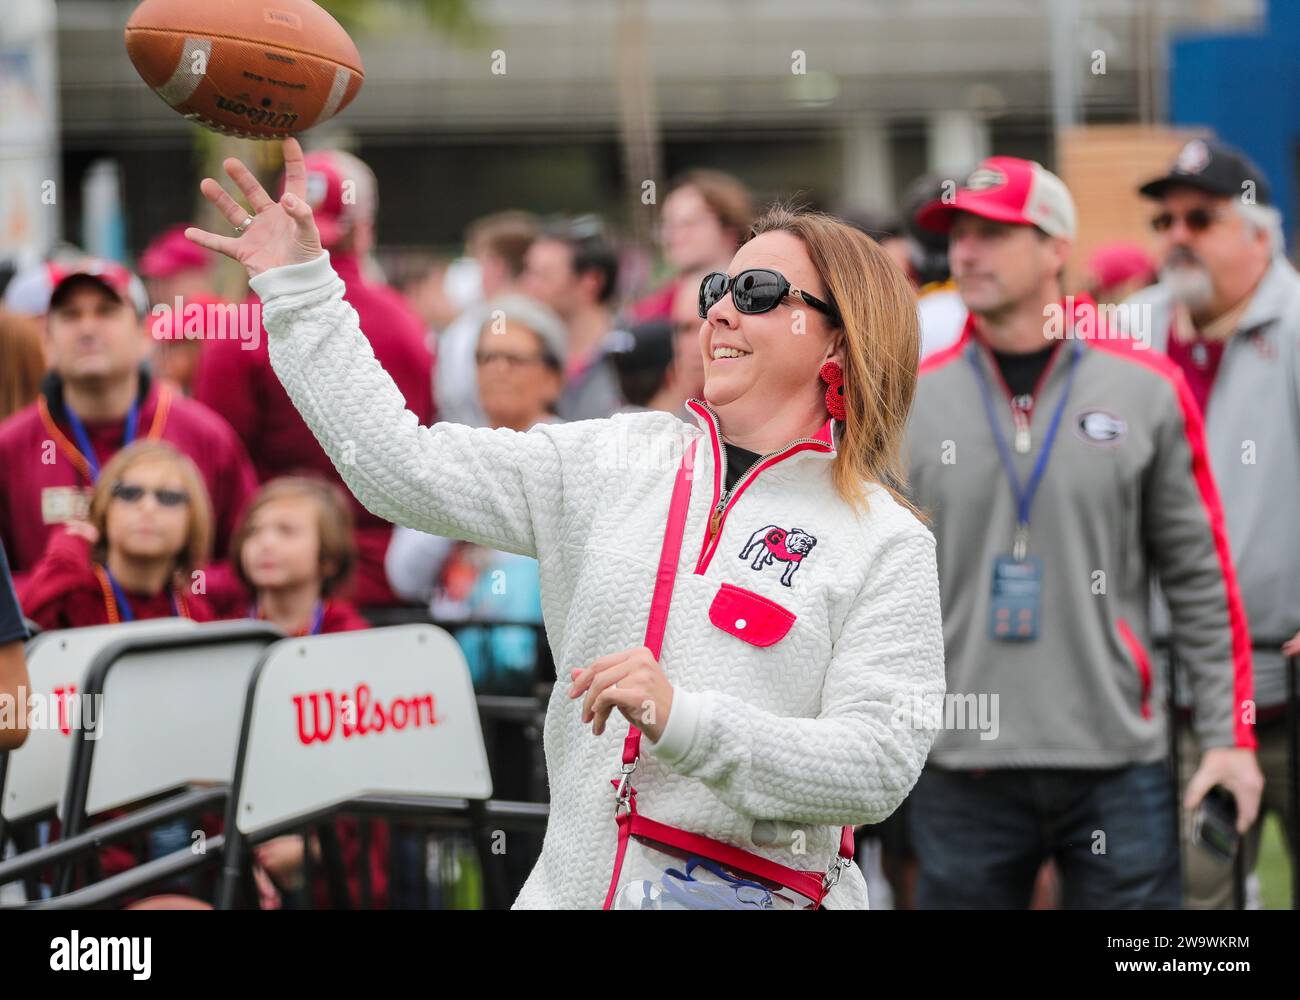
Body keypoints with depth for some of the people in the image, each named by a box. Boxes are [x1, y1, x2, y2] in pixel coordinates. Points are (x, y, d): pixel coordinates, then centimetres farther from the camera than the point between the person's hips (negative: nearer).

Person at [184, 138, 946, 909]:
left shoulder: (888, 547, -4)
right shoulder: (620, 462, 7)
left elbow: (879, 765, -14)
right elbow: (405, 468, 4)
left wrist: (683, 720, -24)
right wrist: (298, 285, 2)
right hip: (574, 883, 4)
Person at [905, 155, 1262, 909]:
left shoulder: (1147, 391, 3)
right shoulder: (910, 403, 5)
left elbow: (1202, 577, 5)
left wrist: (1228, 733, 1)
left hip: (1119, 761, -1)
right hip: (961, 773, 1)